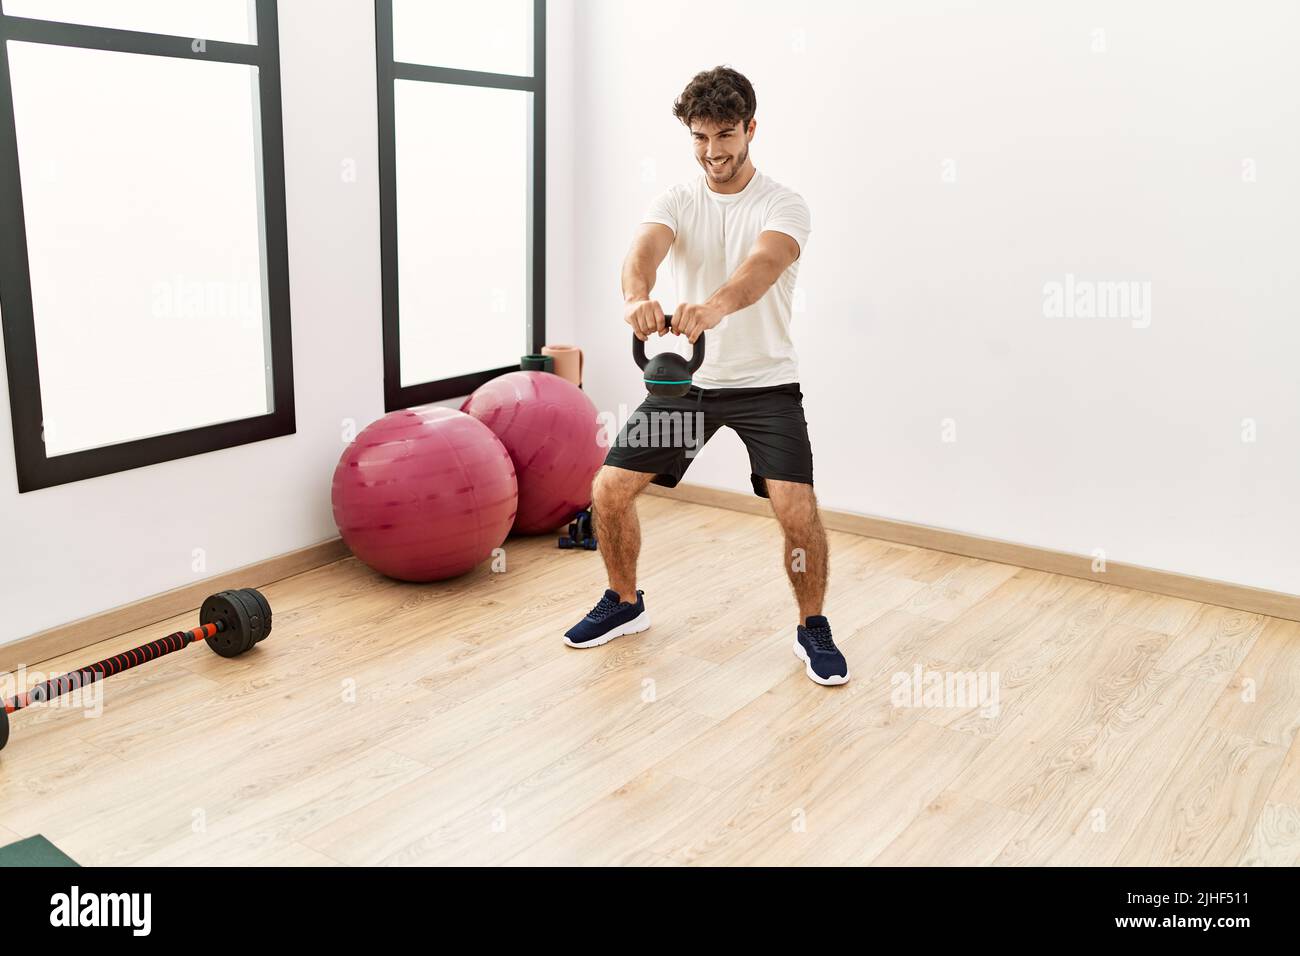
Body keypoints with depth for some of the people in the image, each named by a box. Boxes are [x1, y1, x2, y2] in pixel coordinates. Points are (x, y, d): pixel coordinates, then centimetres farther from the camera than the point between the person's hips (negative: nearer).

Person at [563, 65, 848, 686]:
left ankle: (813, 629, 8)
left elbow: (763, 264, -34)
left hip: (765, 384, -3)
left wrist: (714, 307, -57)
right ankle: (625, 604, 24)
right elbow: (644, 250, -24)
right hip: (686, 380, 4)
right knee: (608, 490, -1)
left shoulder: (783, 206, -10)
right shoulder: (676, 201, 0)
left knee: (798, 511, -18)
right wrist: (637, 298, -49)